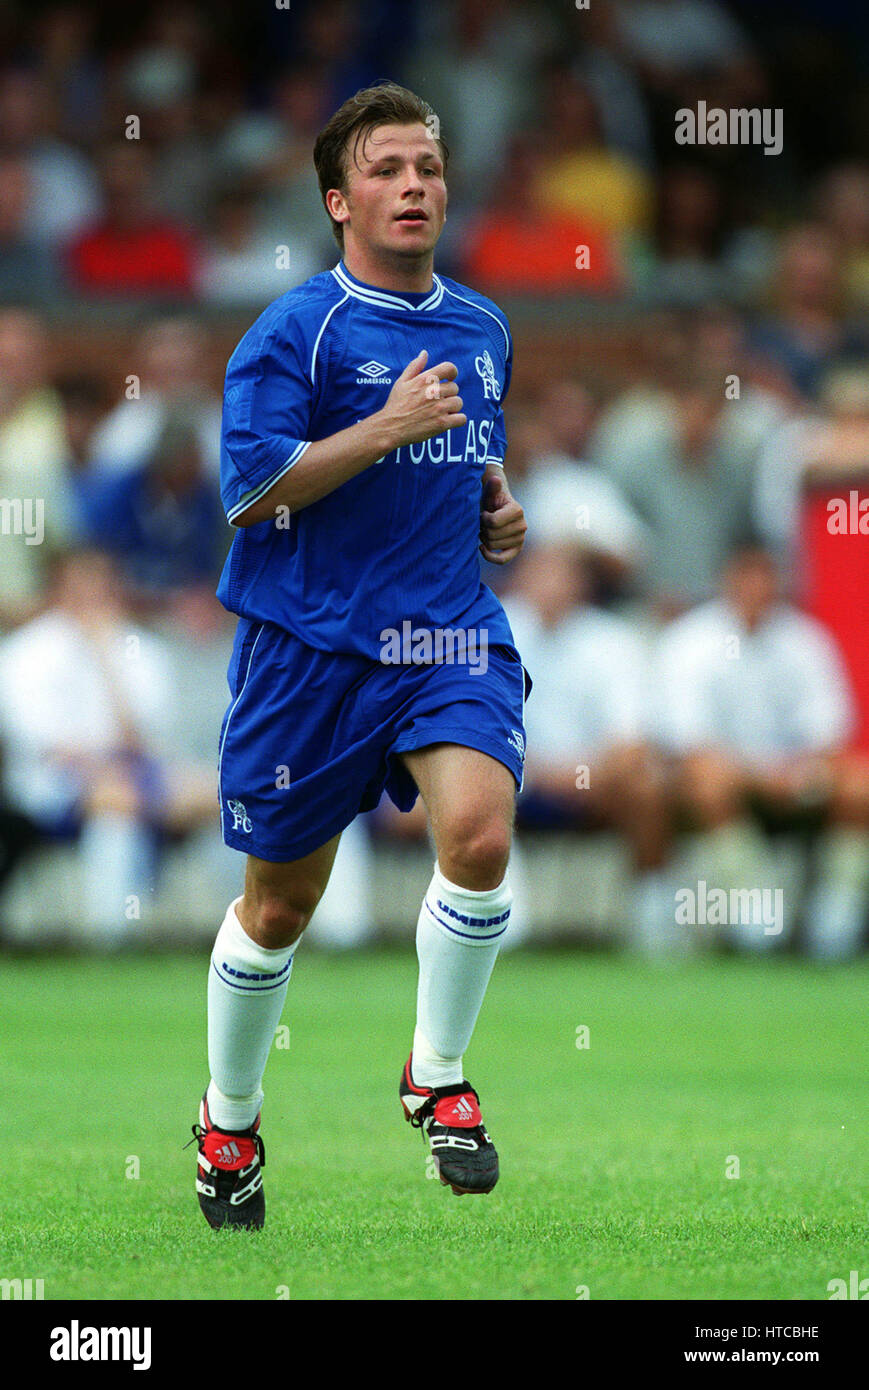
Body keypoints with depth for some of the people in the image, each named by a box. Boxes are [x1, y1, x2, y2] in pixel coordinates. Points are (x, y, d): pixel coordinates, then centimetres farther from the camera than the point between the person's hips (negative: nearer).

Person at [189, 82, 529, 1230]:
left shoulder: (483, 329, 11)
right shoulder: (297, 330, -9)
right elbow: (249, 491, -17)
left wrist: (498, 504, 7)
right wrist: (389, 427, -21)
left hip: (451, 635, 3)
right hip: (312, 644, -3)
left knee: (480, 834, -24)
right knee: (280, 906, 8)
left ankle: (438, 1073, -2)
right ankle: (229, 1119, 32)